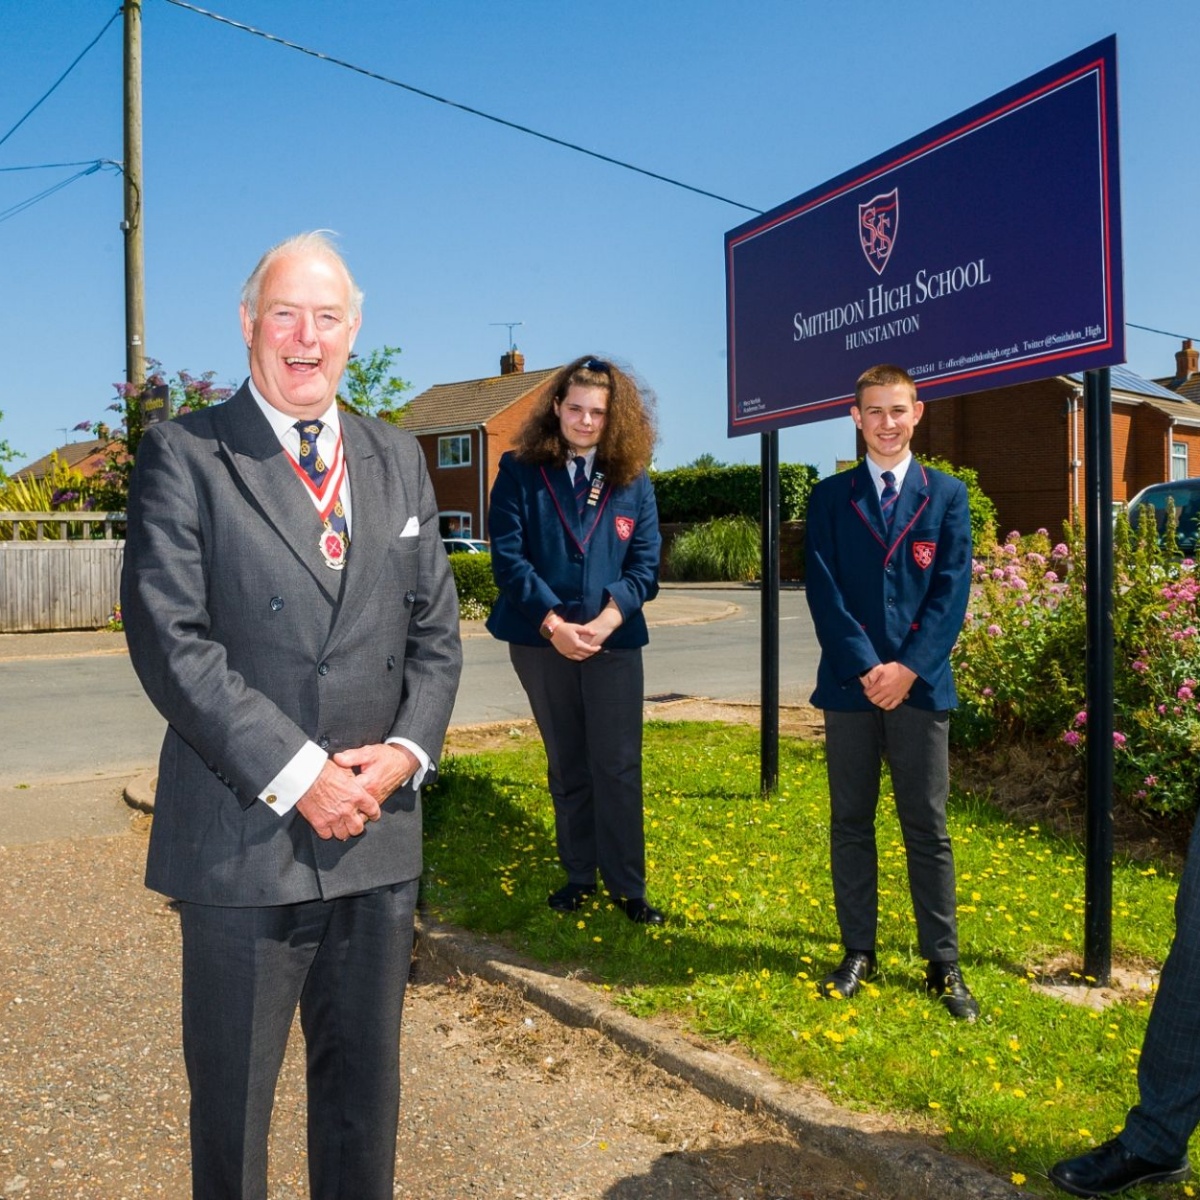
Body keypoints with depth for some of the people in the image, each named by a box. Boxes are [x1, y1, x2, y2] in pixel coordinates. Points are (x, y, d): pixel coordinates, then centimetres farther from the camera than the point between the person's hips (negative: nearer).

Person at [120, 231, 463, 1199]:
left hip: (380, 834, 5)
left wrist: (407, 751, -6)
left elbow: (435, 628, 10)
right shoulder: (185, 456, -4)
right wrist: (297, 773, -16)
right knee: (231, 1098, 13)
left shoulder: (398, 458, 11)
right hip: (244, 838, -4)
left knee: (364, 1085, 20)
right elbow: (170, 640, -13)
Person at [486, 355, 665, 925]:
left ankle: (626, 885, 14)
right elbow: (507, 555, -8)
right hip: (541, 641, 0)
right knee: (567, 767, 13)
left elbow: (645, 563, 0)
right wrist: (553, 622, -16)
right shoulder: (520, 471, -2)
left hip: (614, 642, 0)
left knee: (618, 767, 2)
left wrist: (609, 616, -16)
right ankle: (578, 874, 26)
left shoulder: (632, 480, 3)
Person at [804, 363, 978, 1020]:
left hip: (920, 683, 0)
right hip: (849, 684, 1)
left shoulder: (946, 494, 6)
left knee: (927, 827, 6)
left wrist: (908, 667, -12)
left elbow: (952, 590, -1)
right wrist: (865, 668, -12)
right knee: (850, 823, 8)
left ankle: (943, 962, 16)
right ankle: (857, 952, 19)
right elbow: (823, 590, -2)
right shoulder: (830, 497, 6)